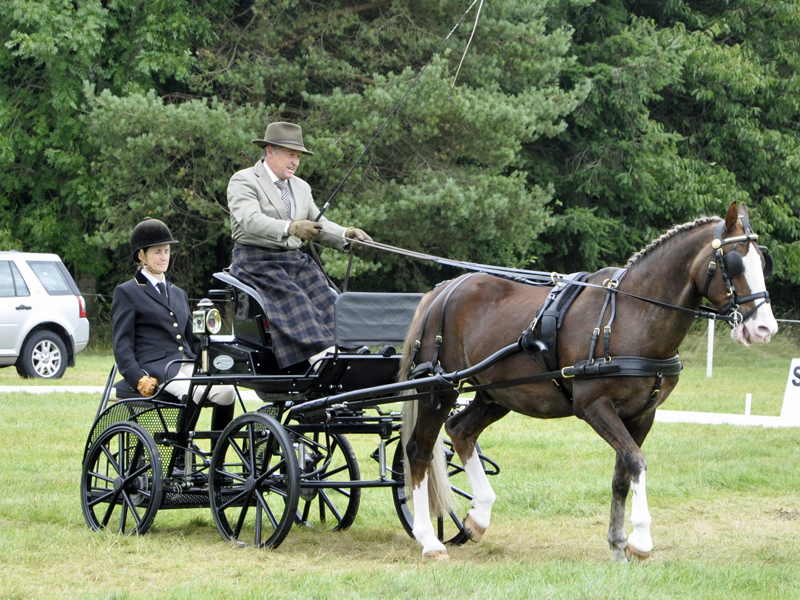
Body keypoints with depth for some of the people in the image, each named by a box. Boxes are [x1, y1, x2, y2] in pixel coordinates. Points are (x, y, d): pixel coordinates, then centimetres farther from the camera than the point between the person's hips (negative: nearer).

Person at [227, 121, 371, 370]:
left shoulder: (301, 187, 22)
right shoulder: (243, 181, -3)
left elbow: (318, 224, 18)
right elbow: (250, 221, -21)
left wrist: (346, 235, -5)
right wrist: (289, 228, -37)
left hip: (295, 260, 7)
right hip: (256, 262, -7)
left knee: (326, 299, -20)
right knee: (294, 300, -30)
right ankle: (320, 355, -45)